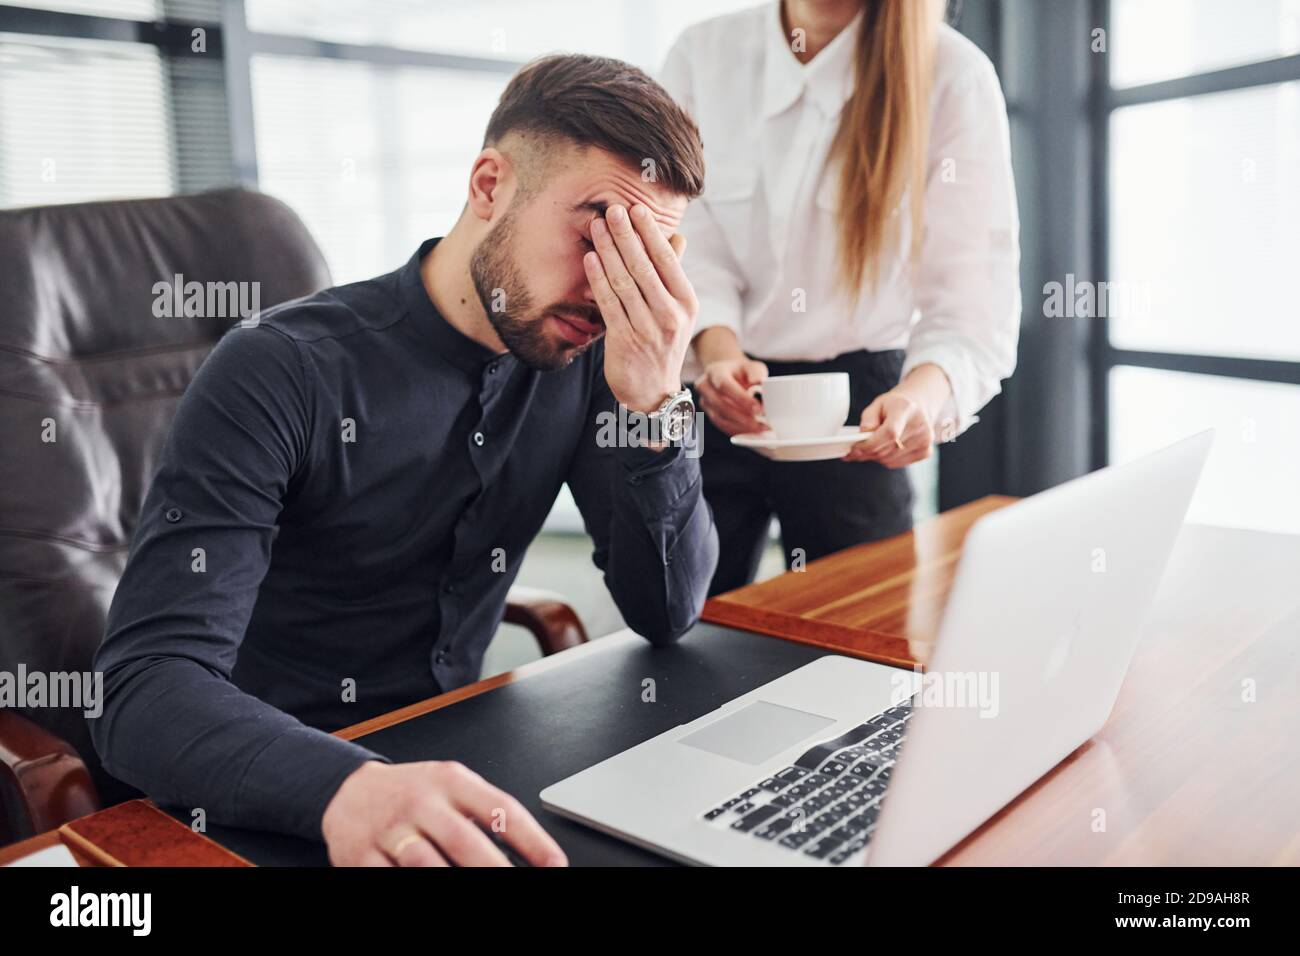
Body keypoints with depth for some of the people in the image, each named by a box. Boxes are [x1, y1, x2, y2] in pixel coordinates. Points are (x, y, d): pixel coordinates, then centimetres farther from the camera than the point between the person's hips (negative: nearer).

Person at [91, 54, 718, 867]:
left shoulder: (580, 359, -3)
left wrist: (650, 406, -20)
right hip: (280, 806, -4)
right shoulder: (282, 374, -18)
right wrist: (344, 786, -42)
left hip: (455, 758, 4)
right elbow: (147, 686, -23)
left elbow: (668, 614, -5)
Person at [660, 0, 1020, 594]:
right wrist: (717, 350, -29)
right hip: (713, 395, 2)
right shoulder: (701, 56, -3)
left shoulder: (951, 75, -9)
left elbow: (976, 281, -16)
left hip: (863, 399, -1)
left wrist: (926, 391, -36)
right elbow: (687, 244, -9)